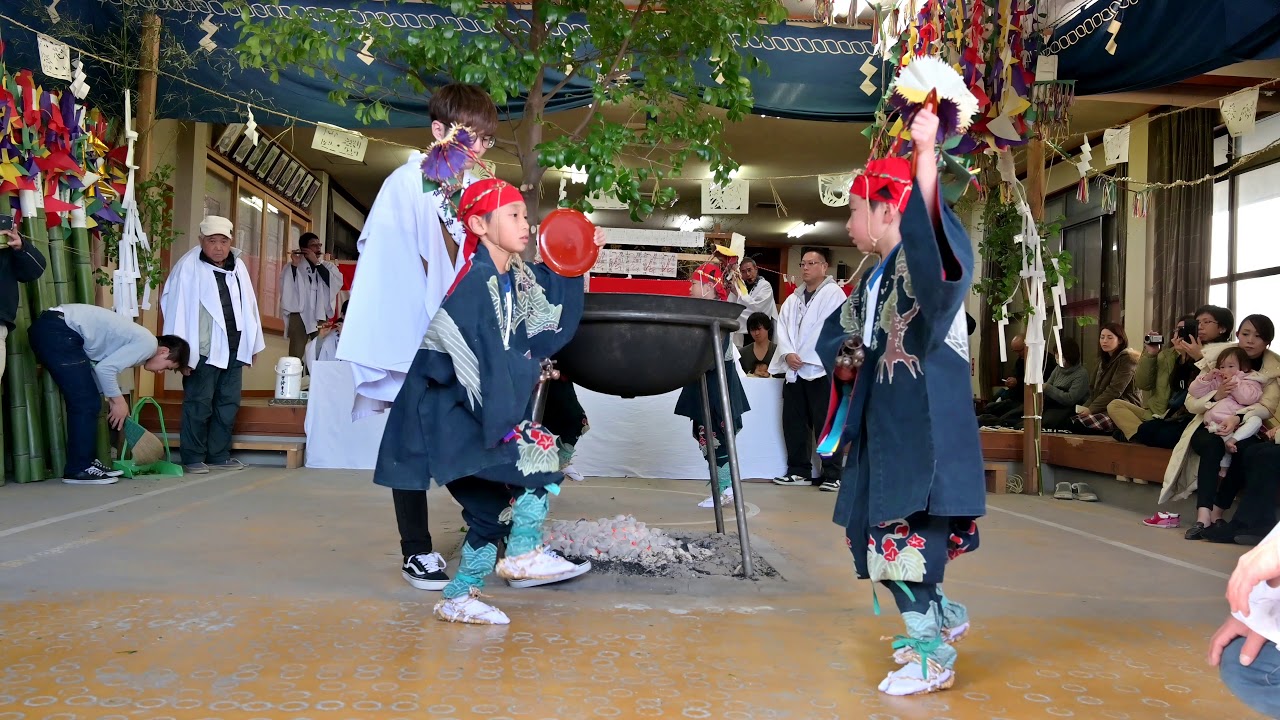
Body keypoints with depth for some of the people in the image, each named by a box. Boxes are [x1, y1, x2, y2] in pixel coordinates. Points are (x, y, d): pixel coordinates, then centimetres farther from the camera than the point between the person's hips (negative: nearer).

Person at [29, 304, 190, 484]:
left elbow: (106, 366, 18)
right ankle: (78, 470, -2)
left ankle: (86, 463, 18)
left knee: (87, 402, 13)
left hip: (55, 329, 10)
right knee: (85, 403, -6)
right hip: (56, 331, -10)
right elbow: (105, 368, -14)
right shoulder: (148, 343, -9)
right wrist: (118, 401, -2)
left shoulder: (139, 340, 19)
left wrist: (114, 400, 14)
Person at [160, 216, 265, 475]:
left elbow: (248, 305, 15)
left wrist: (253, 343, 14)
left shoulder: (238, 266, 11)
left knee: (228, 403, 10)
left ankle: (219, 454, 20)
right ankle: (193, 458, 8)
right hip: (203, 349, -6)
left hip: (233, 348, 6)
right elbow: (178, 309, -13)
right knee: (199, 404, -1)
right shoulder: (188, 268, -9)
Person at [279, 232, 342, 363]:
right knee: (296, 357, -7)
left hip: (321, 316, 2)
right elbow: (286, 288, -8)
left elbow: (337, 284, -9)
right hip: (299, 316, -2)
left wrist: (317, 263, -11)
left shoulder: (329, 266, 11)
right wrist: (294, 266, -16)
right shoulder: (292, 267, 4)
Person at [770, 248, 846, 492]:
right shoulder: (793, 299, 20)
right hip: (794, 369, 6)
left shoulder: (834, 294, 0)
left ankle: (832, 474, 1)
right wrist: (787, 354, -9)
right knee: (793, 422, 7)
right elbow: (782, 327, 10)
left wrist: (804, 358, -12)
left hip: (821, 367, -6)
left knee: (825, 424, -5)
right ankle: (798, 471, 16)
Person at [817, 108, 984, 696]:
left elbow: (932, 229, -38)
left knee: (906, 529, -8)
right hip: (885, 422, 10)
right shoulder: (874, 277, 15)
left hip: (923, 423, -10)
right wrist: (844, 358, 10)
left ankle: (933, 656, 7)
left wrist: (926, 154, -49)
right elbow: (840, 335, 29)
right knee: (879, 526, 15)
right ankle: (941, 617, 34)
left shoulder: (923, 260, -13)